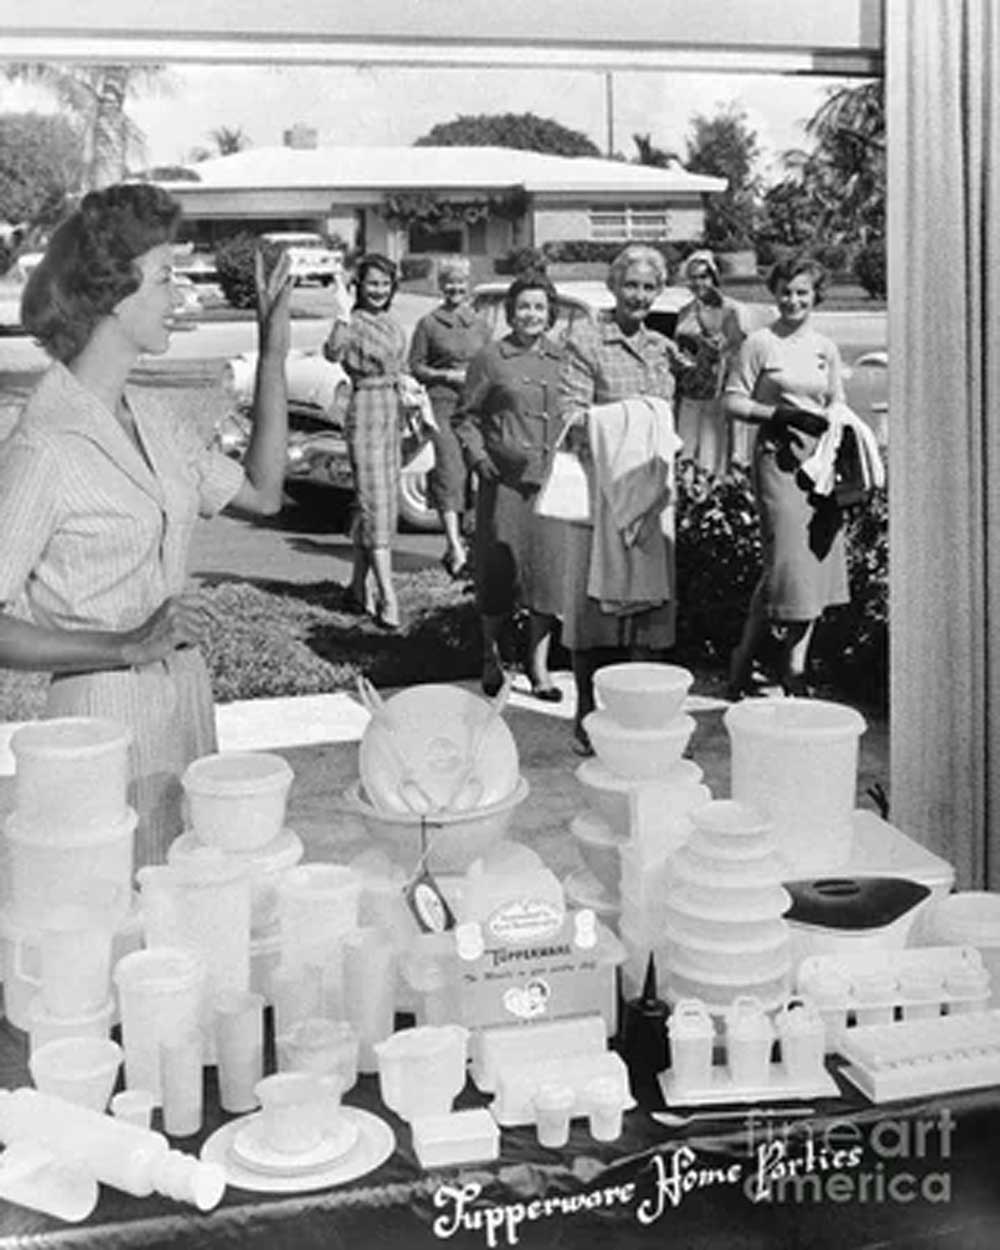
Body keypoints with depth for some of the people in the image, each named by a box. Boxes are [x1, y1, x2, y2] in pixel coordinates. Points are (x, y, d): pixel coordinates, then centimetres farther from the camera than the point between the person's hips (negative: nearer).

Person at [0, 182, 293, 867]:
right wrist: (129, 647, -24)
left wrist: (273, 359, 13)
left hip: (187, 704, 7)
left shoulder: (157, 414, 6)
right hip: (104, 721, -7)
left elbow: (261, 493, 18)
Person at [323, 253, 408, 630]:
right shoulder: (354, 323, -10)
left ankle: (359, 585, 22)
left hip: (392, 411, 8)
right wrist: (343, 314, -41)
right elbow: (333, 352, -31)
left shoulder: (393, 324, 13)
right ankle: (387, 597, -12)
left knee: (384, 501, 11)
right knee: (373, 502, -10)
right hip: (366, 409, -8)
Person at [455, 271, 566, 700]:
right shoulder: (490, 358, 1)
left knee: (549, 568, 2)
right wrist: (477, 456, -8)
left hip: (552, 480, 3)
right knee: (499, 568, 4)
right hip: (504, 478, -3)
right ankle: (491, 657, 22)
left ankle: (539, 665, 12)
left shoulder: (562, 359, 10)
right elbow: (466, 417, 5)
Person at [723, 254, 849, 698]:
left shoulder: (825, 348, 13)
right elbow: (733, 403, -5)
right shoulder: (759, 343, -2)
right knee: (786, 561, -12)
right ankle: (744, 655, 5)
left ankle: (795, 666, 13)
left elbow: (837, 407, 18)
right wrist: (780, 415, -17)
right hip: (778, 457, -5)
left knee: (817, 563, 4)